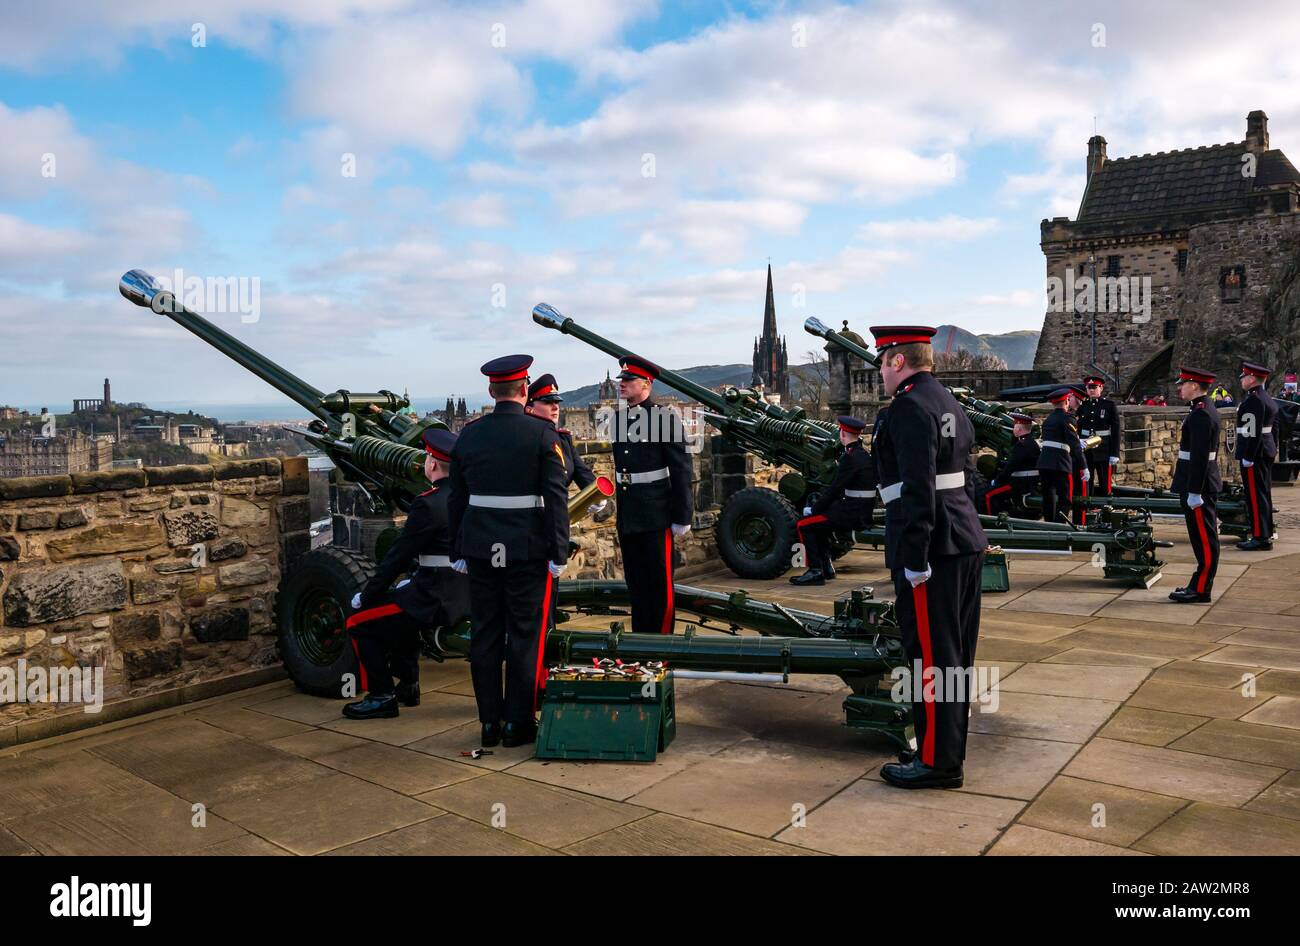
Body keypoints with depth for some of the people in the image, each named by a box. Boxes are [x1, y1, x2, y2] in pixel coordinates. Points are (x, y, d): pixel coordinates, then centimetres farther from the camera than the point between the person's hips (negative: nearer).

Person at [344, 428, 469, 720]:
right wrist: (415, 579, 26)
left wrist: (366, 595, -1)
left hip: (437, 598, -9)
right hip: (466, 594, 9)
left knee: (359, 623, 3)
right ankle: (407, 685, 36)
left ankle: (382, 697, 8)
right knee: (402, 605, 34)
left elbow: (399, 555, -12)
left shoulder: (429, 503, -17)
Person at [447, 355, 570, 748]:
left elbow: (456, 498, 9)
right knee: (525, 635, 5)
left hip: (480, 550, 4)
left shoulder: (468, 435, 5)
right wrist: (558, 552, -6)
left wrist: (458, 551, 16)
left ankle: (489, 723, 17)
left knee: (485, 634, 10)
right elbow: (557, 498, -11)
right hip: (528, 550, -4)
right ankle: (519, 723, 10)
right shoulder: (543, 435, -7)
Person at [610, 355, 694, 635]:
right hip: (626, 518, 6)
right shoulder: (619, 419, 10)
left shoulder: (666, 417, -9)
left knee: (659, 583, 3)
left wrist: (682, 516, -12)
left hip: (656, 517, -6)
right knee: (635, 583, 14)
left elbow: (681, 470, -11)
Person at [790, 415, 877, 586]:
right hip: (862, 512, 10)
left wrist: (814, 509, -7)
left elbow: (835, 489, -18)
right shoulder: (864, 452, 13)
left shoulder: (851, 457, -18)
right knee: (817, 522, 24)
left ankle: (815, 571, -7)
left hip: (854, 514, -10)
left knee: (804, 525, -8)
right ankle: (826, 567, 22)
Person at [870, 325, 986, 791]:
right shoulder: (949, 403, 17)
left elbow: (918, 487, -21)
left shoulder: (909, 407, -14)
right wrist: (960, 531, 22)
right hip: (965, 543, 10)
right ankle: (948, 747, 28)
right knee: (955, 653, 16)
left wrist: (915, 558, -20)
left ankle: (936, 761, 7)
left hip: (931, 548, -10)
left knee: (930, 655, -2)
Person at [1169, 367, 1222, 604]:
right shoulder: (1205, 409, 15)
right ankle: (1200, 584, 22)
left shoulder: (1201, 414, -18)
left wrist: (1194, 492, -22)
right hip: (1202, 484, 11)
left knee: (1204, 539, -4)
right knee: (1203, 538, 15)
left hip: (1199, 486, -11)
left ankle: (1200, 590, 1)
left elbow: (1199, 456, -22)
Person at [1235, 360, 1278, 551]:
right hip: (1267, 452, 10)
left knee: (1256, 496, -6)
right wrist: (1273, 450, 22)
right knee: (1264, 494, 15)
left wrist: (1248, 457, -21)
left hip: (1254, 453, -10)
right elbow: (1274, 428, 18)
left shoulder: (1253, 400, -17)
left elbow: (1253, 430, -22)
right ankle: (1265, 535, 23)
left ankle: (1260, 538, -4)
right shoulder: (1268, 399, 15)